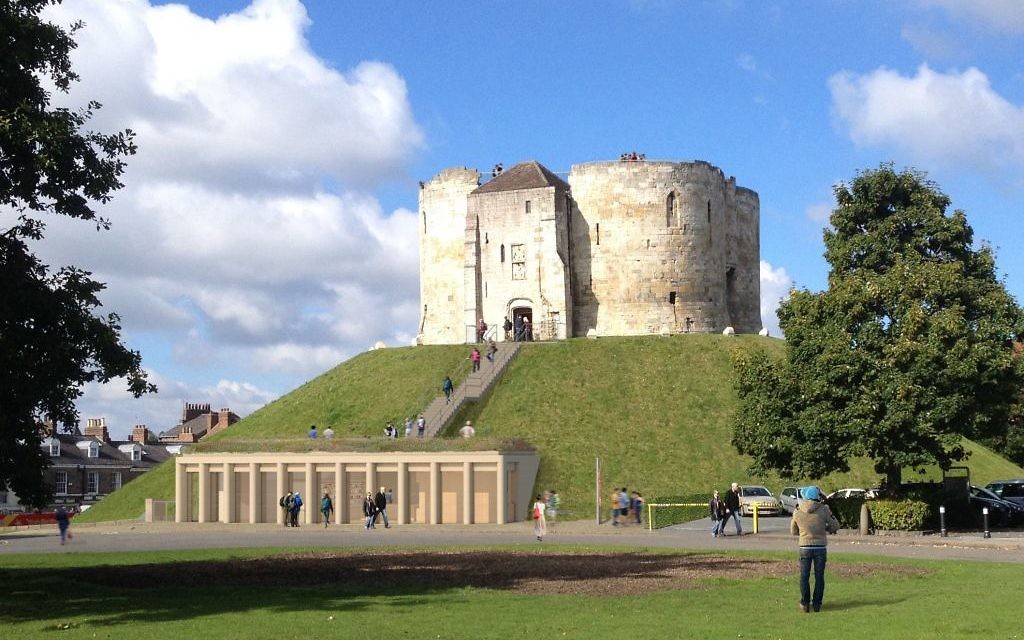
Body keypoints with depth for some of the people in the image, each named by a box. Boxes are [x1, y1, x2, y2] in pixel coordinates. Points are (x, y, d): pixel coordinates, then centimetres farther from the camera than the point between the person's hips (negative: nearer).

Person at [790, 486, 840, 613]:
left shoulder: (797, 511, 0)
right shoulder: (823, 510, -5)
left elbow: (793, 531, 12)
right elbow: (835, 526, 4)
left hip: (804, 547, 1)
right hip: (821, 547, -1)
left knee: (804, 577, 8)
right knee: (819, 577, 7)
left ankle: (804, 604, 5)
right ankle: (817, 604, 6)